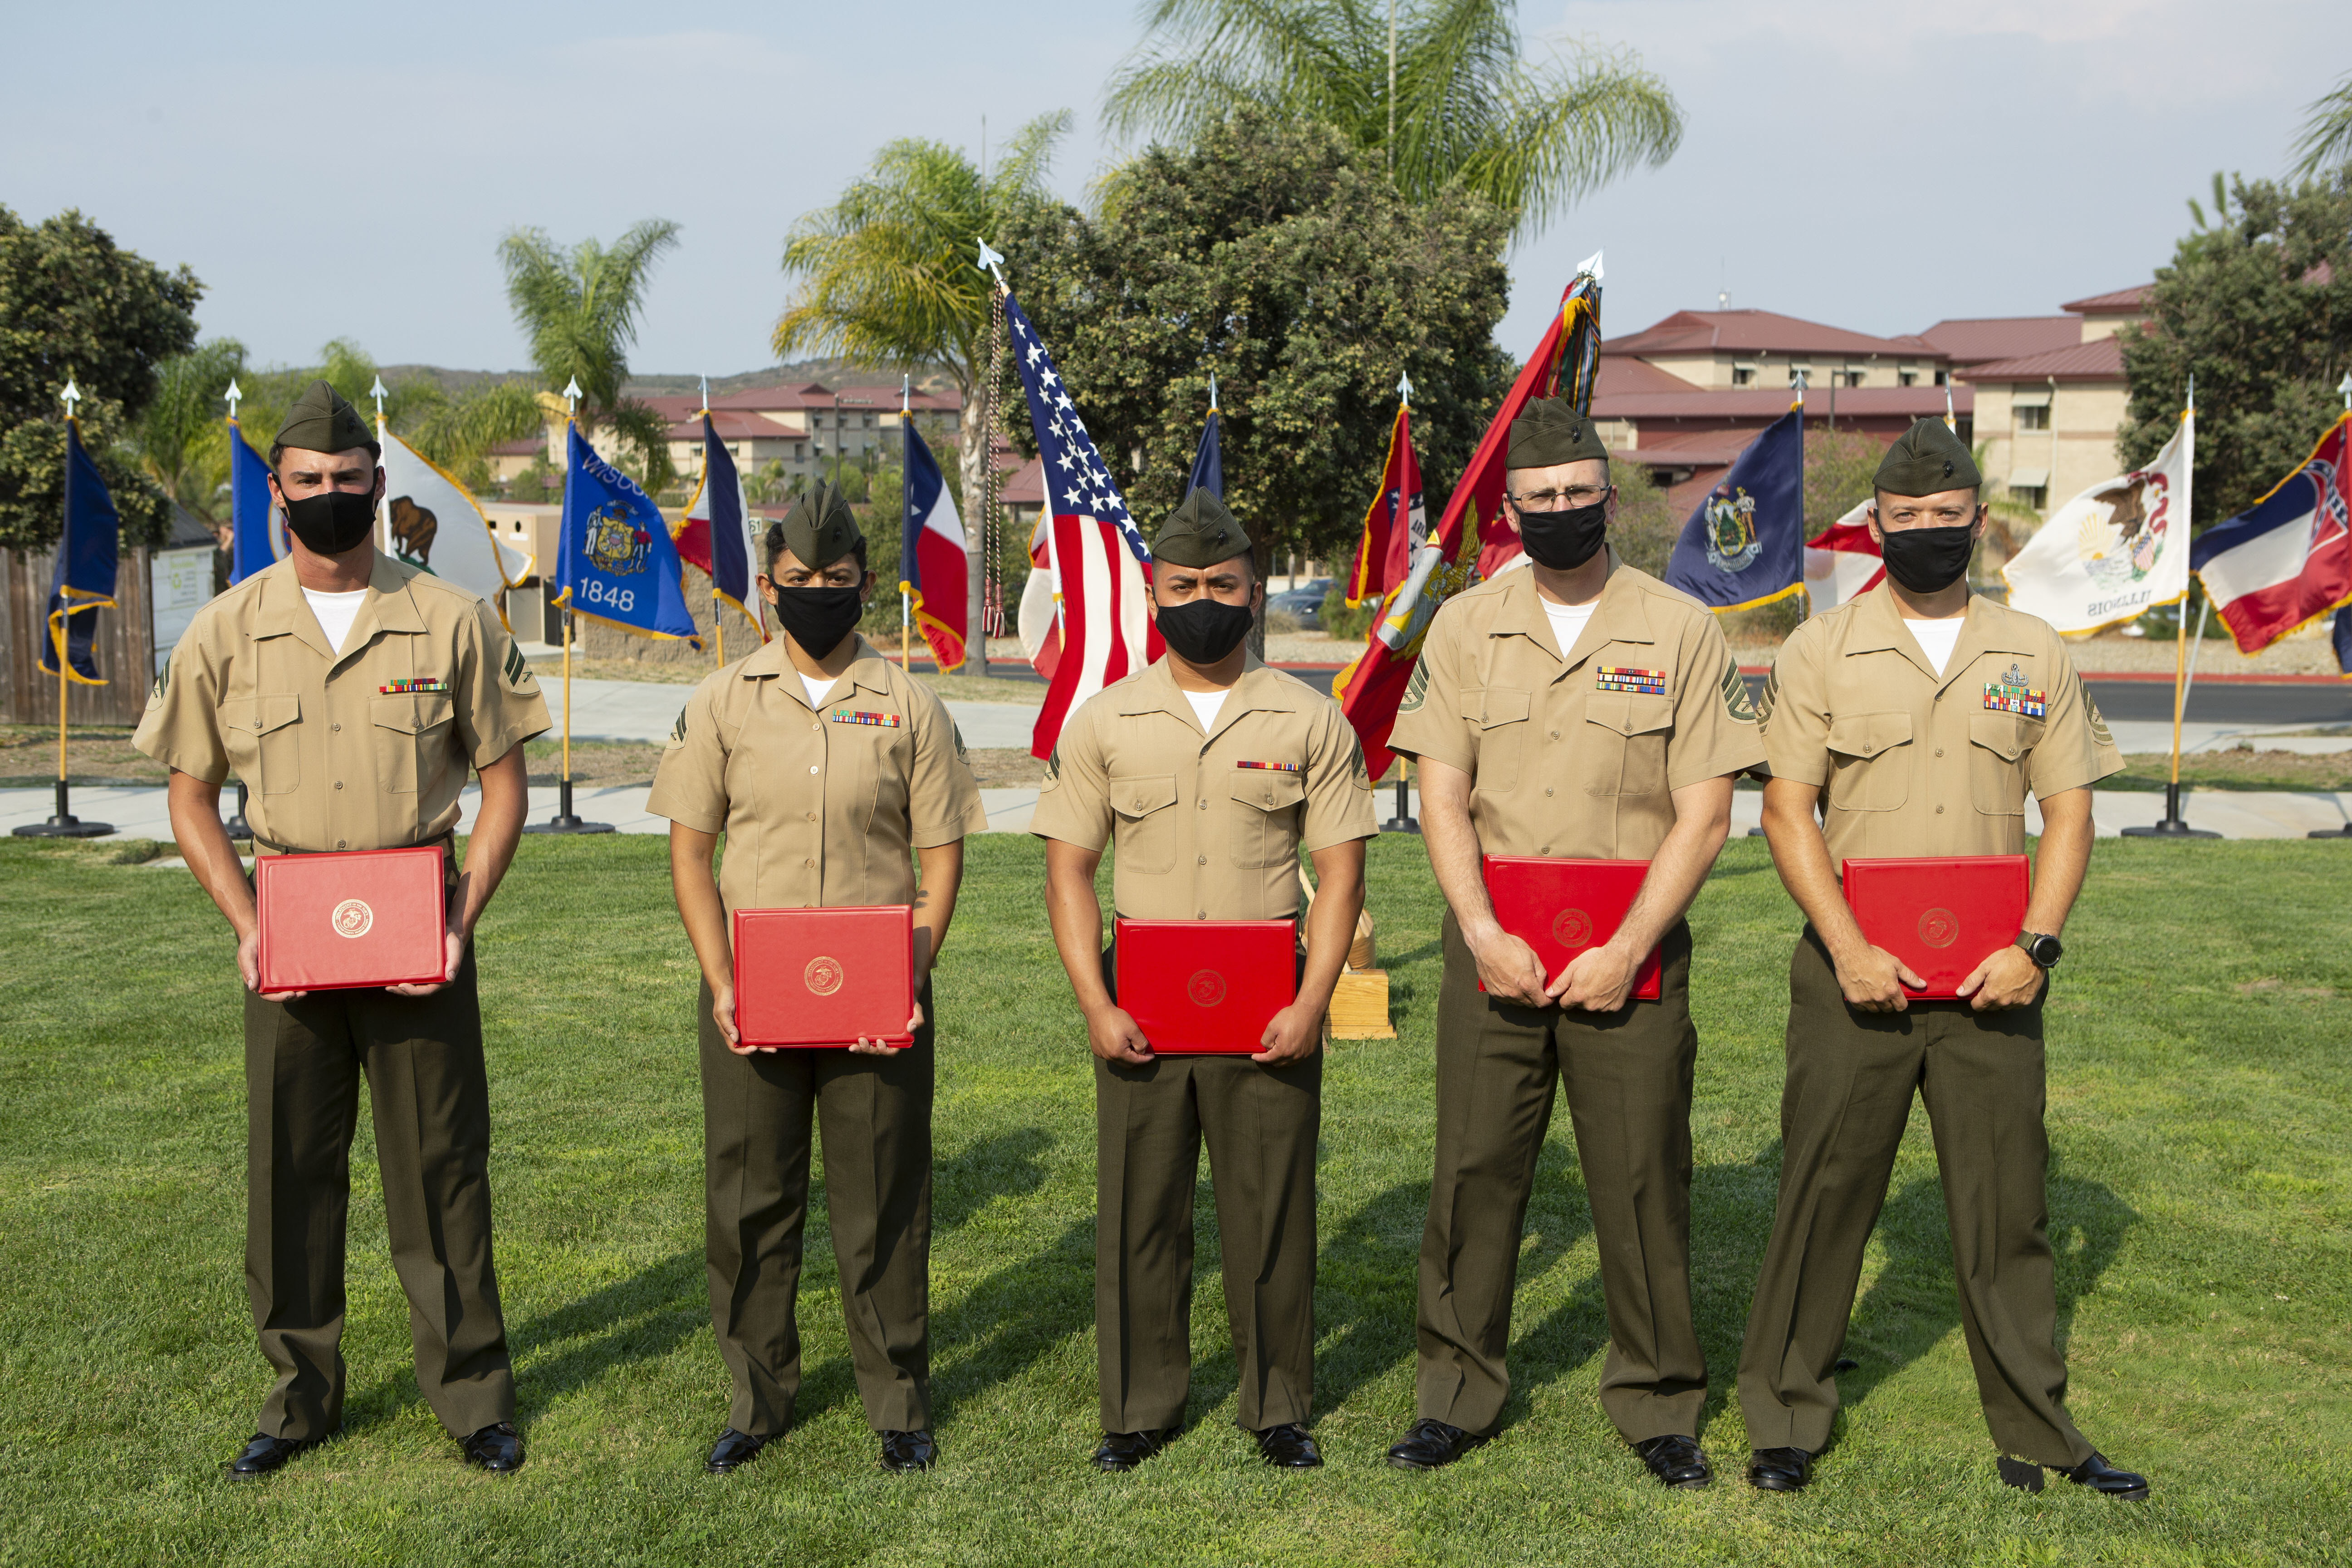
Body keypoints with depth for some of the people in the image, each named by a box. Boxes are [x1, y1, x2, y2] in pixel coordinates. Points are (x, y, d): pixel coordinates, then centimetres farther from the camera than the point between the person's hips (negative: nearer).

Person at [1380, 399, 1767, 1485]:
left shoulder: (1681, 631, 1)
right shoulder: (1465, 627, 7)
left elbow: (1704, 815, -3)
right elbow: (1441, 796, 2)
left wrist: (1625, 951, -12)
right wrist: (1484, 934, -11)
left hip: (1633, 954, -1)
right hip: (1491, 947, 2)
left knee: (1643, 1181, 2)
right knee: (1474, 1173, 5)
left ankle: (1658, 1406, 16)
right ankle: (1457, 1396, 18)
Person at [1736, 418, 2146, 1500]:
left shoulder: (2034, 656, 8)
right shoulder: (1819, 652, 2)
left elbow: (2069, 811, 7)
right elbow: (1787, 810, -2)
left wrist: (2034, 944, -7)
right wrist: (1849, 948, -12)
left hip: (1992, 977, 2)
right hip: (1854, 969, -1)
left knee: (2008, 1205, 6)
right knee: (1824, 1195, 3)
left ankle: (2035, 1433, 18)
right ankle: (1786, 1419, 15)